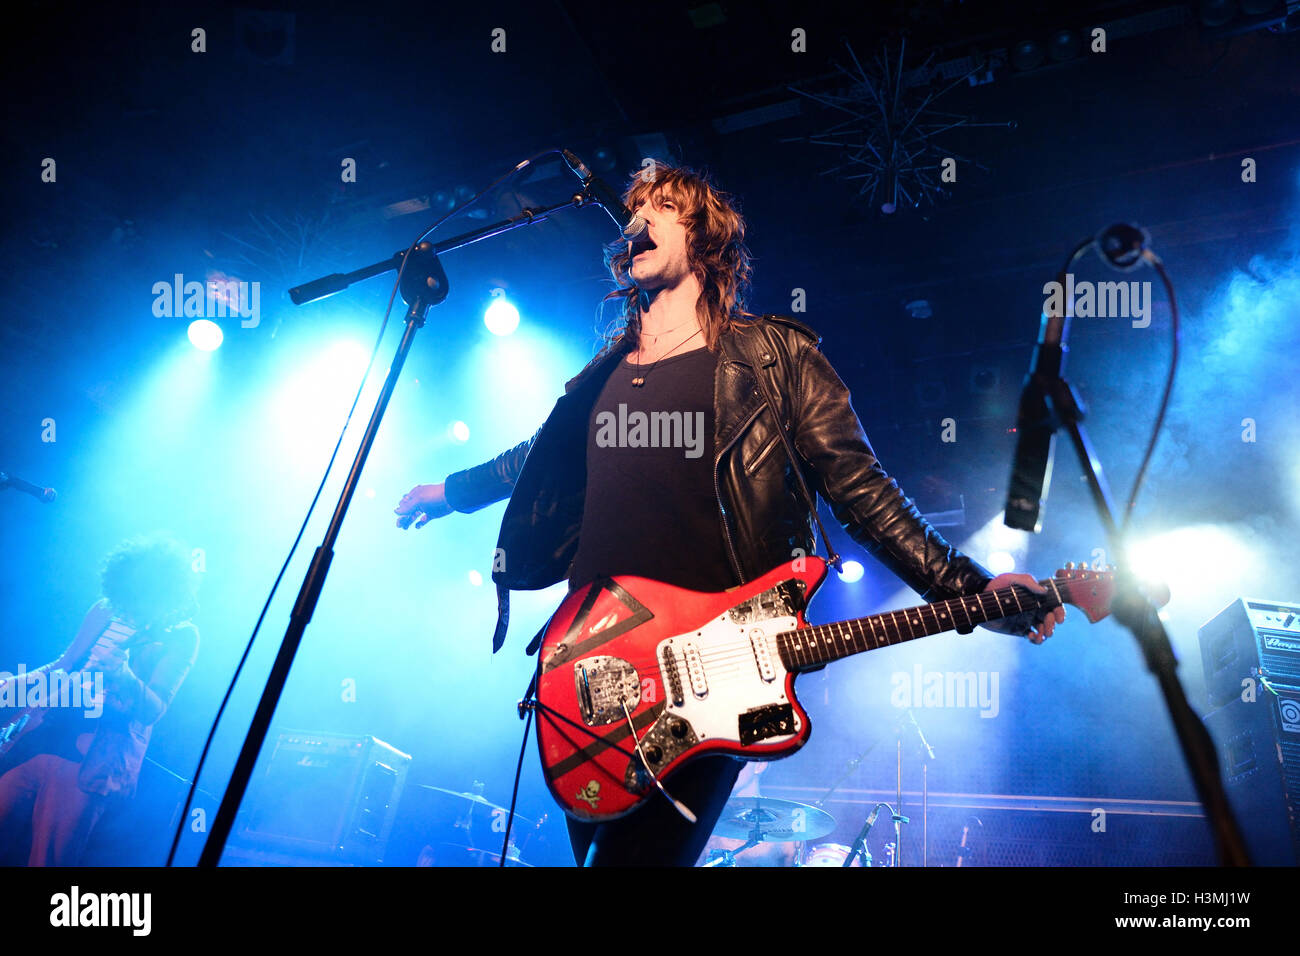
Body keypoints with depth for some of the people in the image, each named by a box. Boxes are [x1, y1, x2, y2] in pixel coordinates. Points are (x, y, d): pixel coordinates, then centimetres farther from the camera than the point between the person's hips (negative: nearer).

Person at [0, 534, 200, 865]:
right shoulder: (104, 611, 11)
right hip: (44, 733, 5)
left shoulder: (182, 636, -3)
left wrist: (121, 672, -28)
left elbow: (153, 710, -10)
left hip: (95, 757, -5)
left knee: (49, 855, -7)